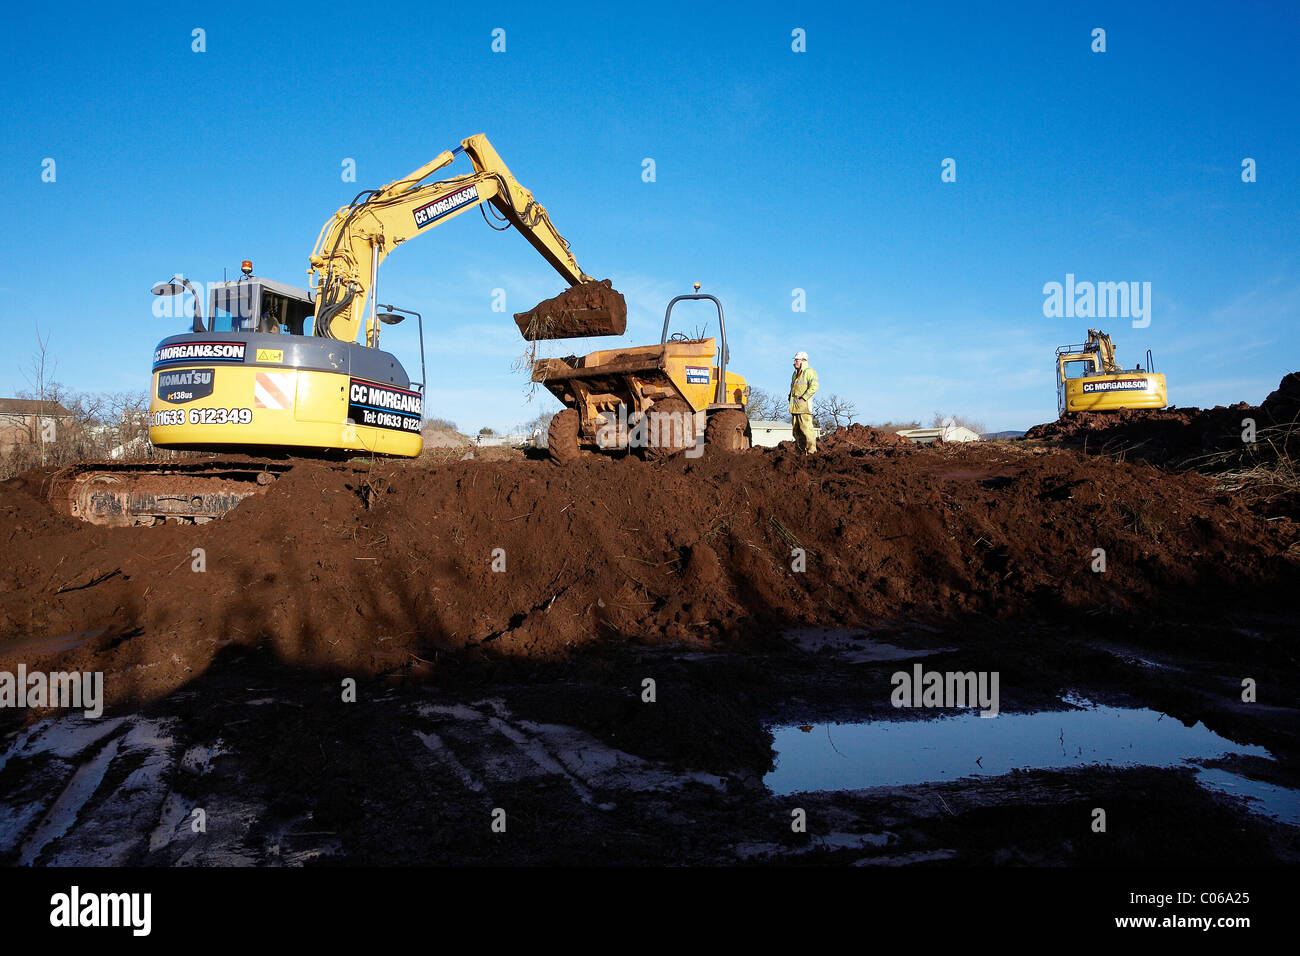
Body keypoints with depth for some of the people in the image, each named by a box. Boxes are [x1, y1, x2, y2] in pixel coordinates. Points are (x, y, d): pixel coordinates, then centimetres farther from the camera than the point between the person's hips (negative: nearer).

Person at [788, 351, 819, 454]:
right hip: (795, 406, 9)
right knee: (796, 429, 8)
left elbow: (814, 387, -16)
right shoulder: (796, 373, 22)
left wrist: (803, 397, -19)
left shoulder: (809, 372, -5)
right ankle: (800, 449, 13)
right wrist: (790, 396, 16)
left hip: (804, 404, -9)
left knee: (806, 428, -13)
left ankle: (811, 449, -11)